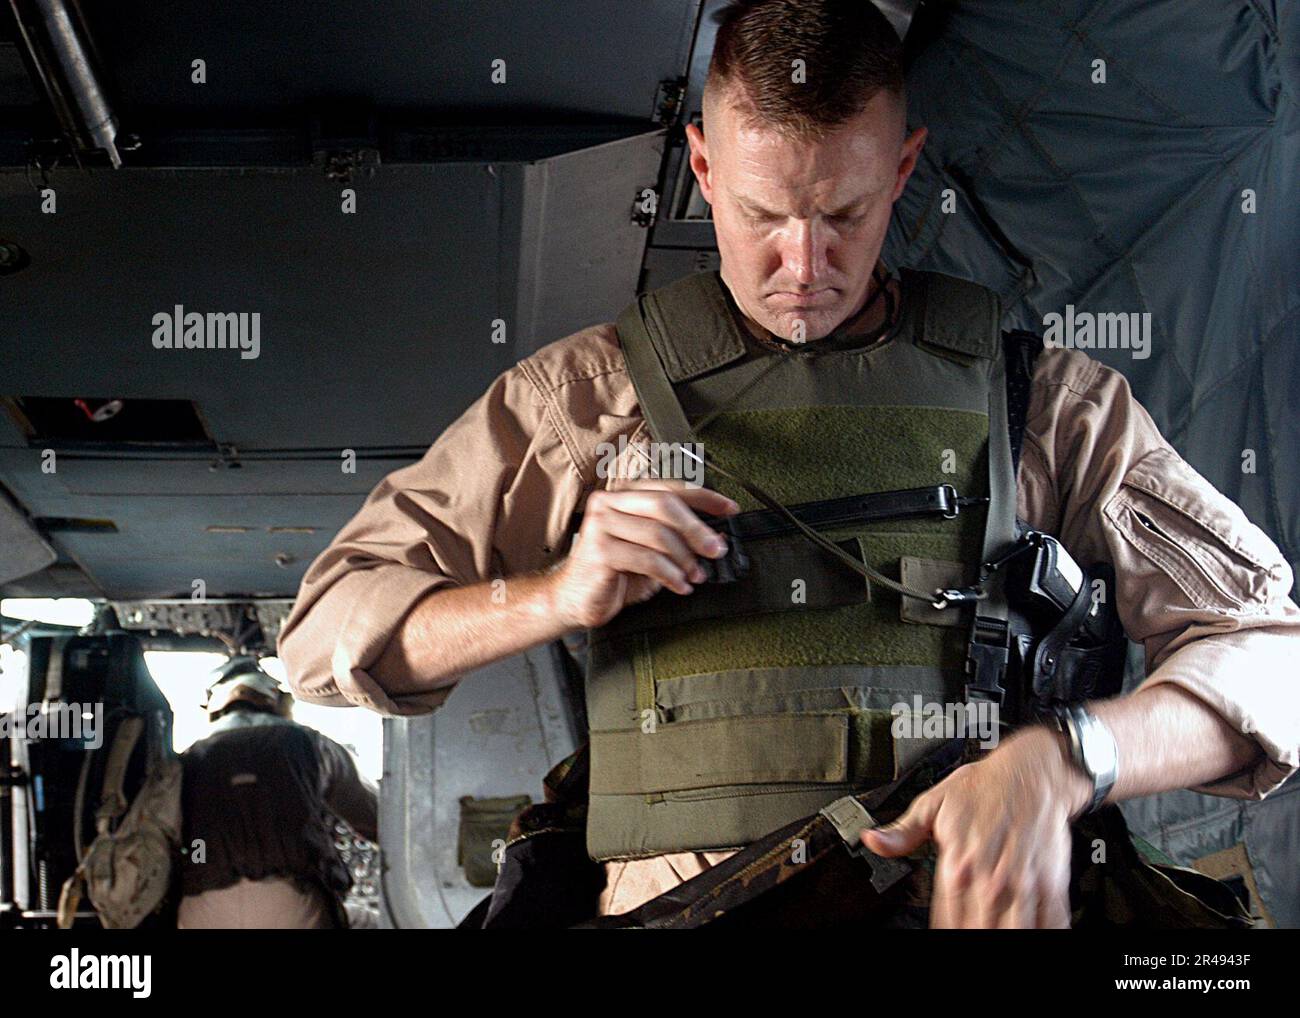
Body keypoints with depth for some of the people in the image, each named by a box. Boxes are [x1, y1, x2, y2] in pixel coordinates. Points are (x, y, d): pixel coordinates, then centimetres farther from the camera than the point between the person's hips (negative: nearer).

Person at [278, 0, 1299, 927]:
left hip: (957, 894, 0)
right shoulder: (586, 391, 16)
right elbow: (332, 633, 17)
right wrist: (556, 598, -2)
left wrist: (1059, 766, -9)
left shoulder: (1039, 391, 14)